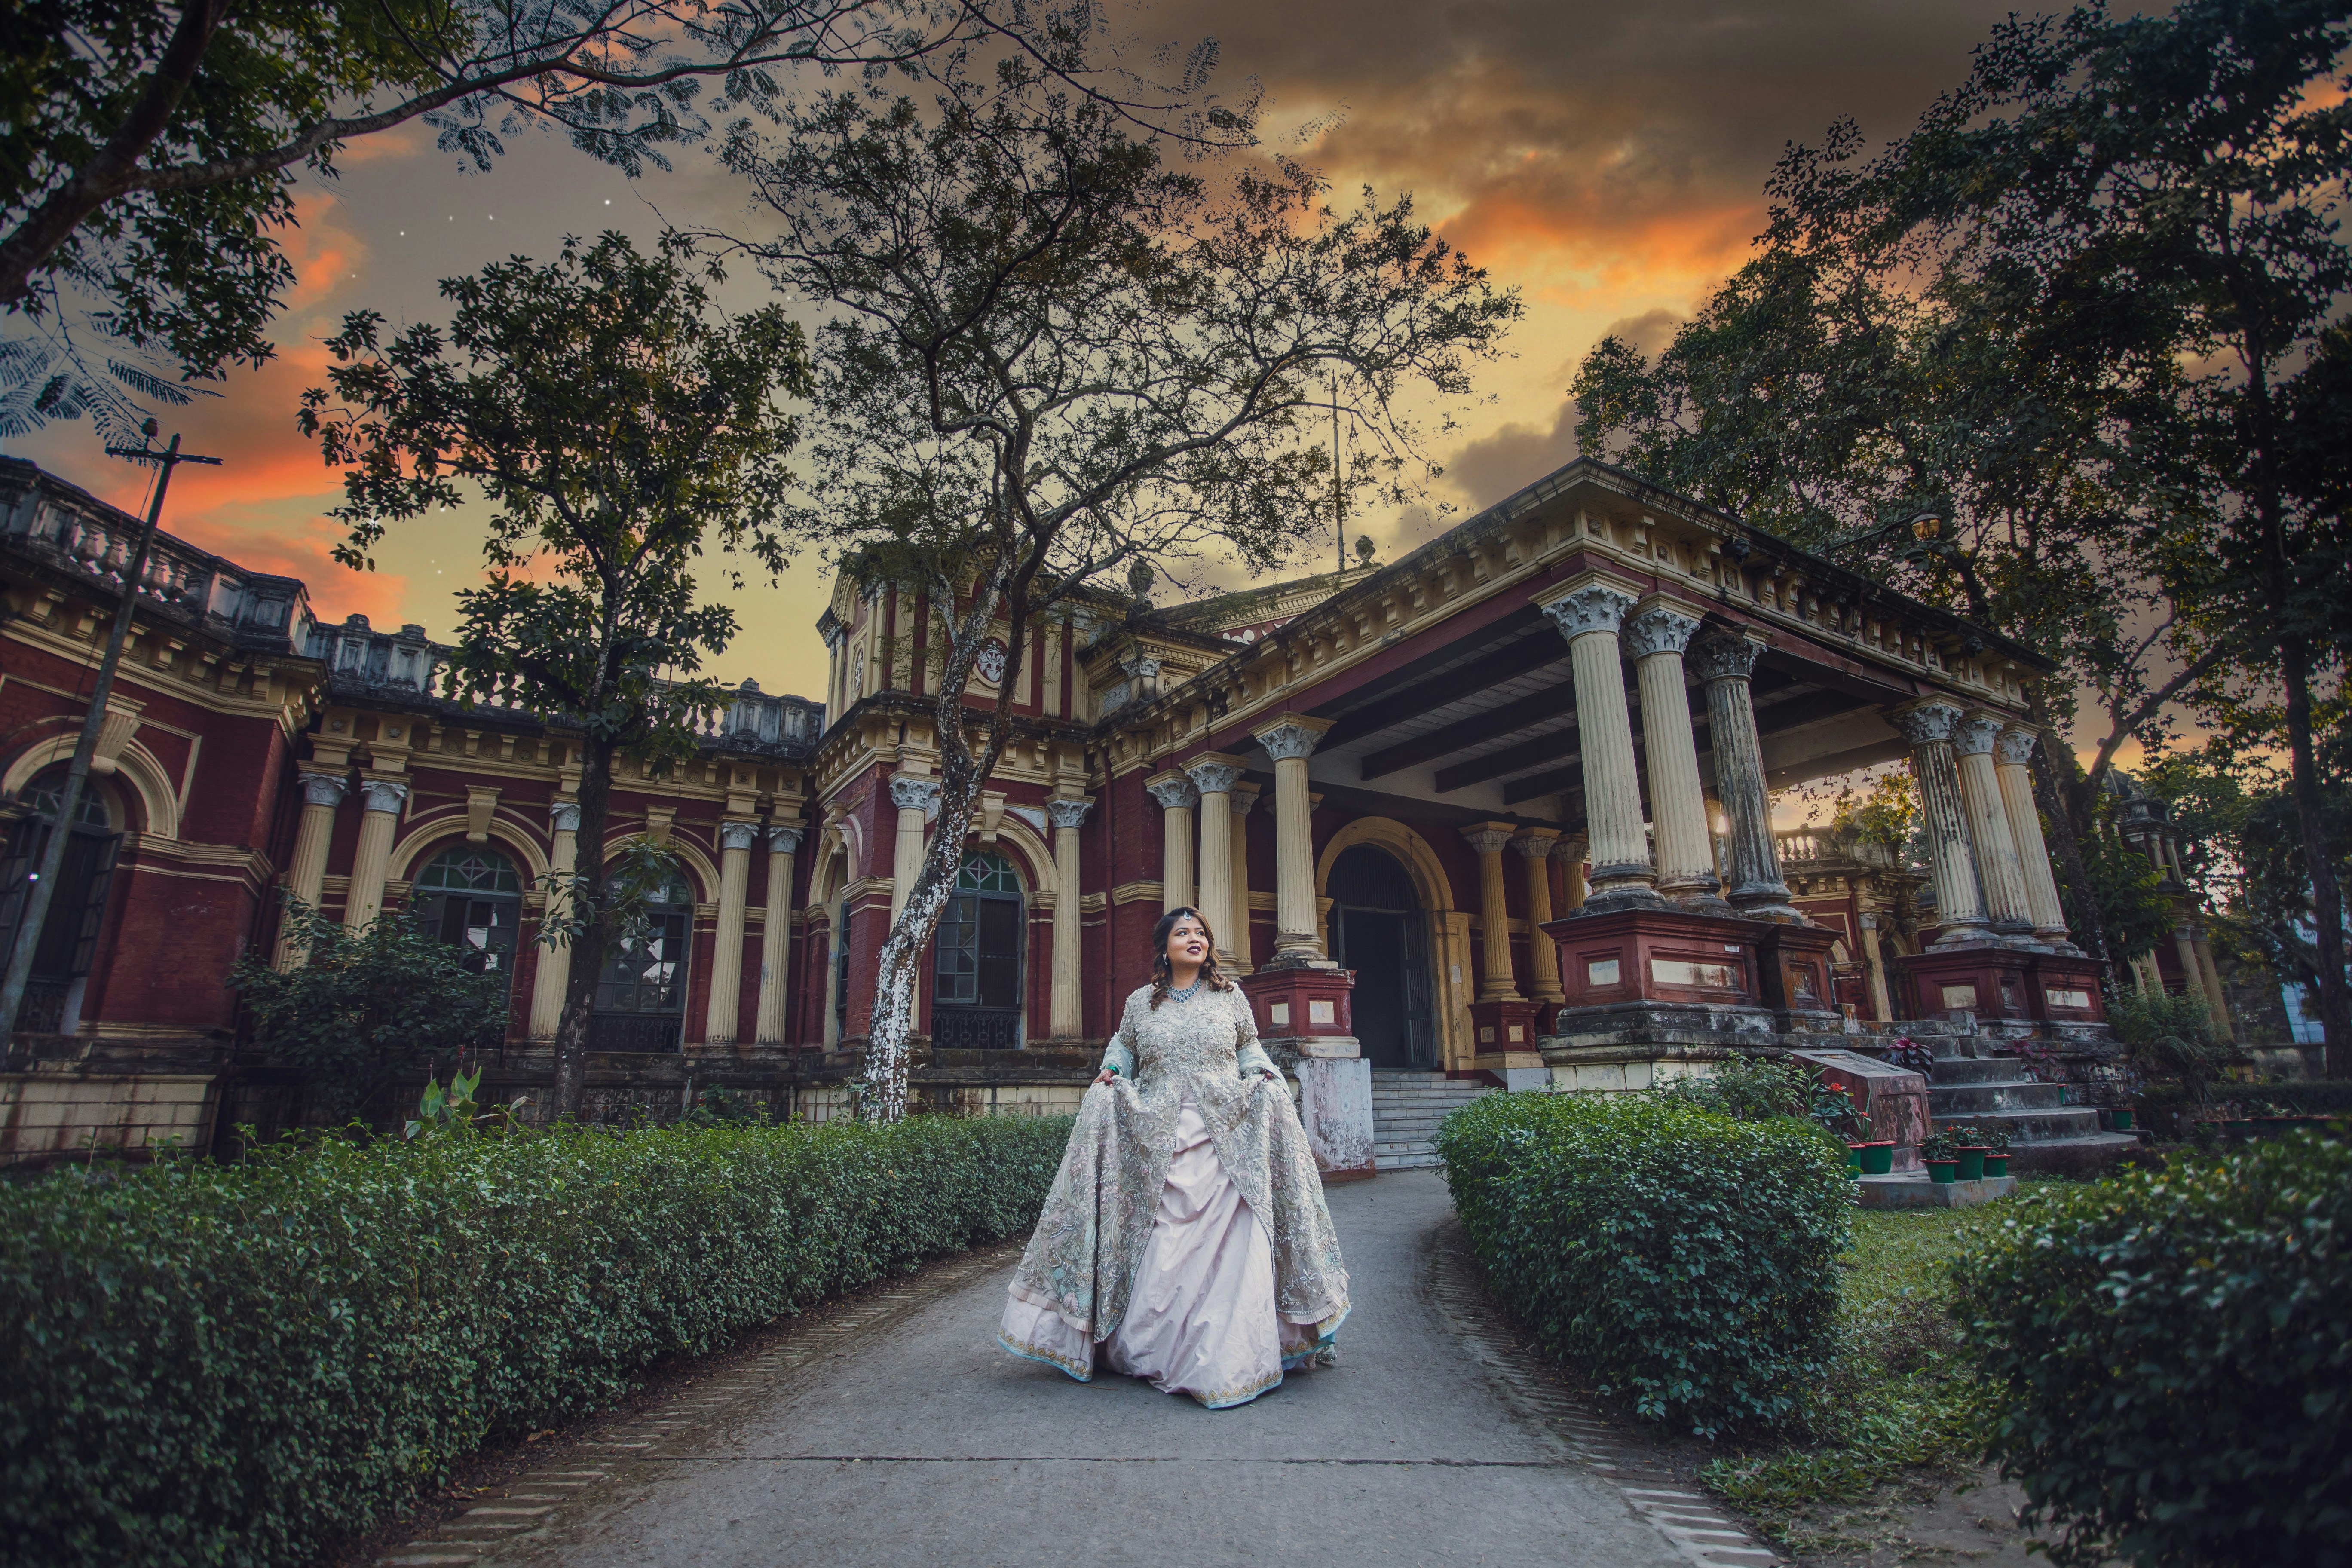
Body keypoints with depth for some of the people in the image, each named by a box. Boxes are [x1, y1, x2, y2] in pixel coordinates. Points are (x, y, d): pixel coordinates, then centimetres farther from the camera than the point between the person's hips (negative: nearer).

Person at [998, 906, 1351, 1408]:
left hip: (1227, 1138, 0)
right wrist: (1109, 1075, 3)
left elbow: (1250, 1048, 17)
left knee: (1231, 1247, -9)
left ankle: (1229, 1359, 2)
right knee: (1160, 1251, -2)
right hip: (1158, 1142, 0)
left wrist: (1266, 1080, -2)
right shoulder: (1140, 1003, 12)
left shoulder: (1230, 996, 11)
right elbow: (1123, 1047, 23)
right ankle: (1158, 1354, 13)